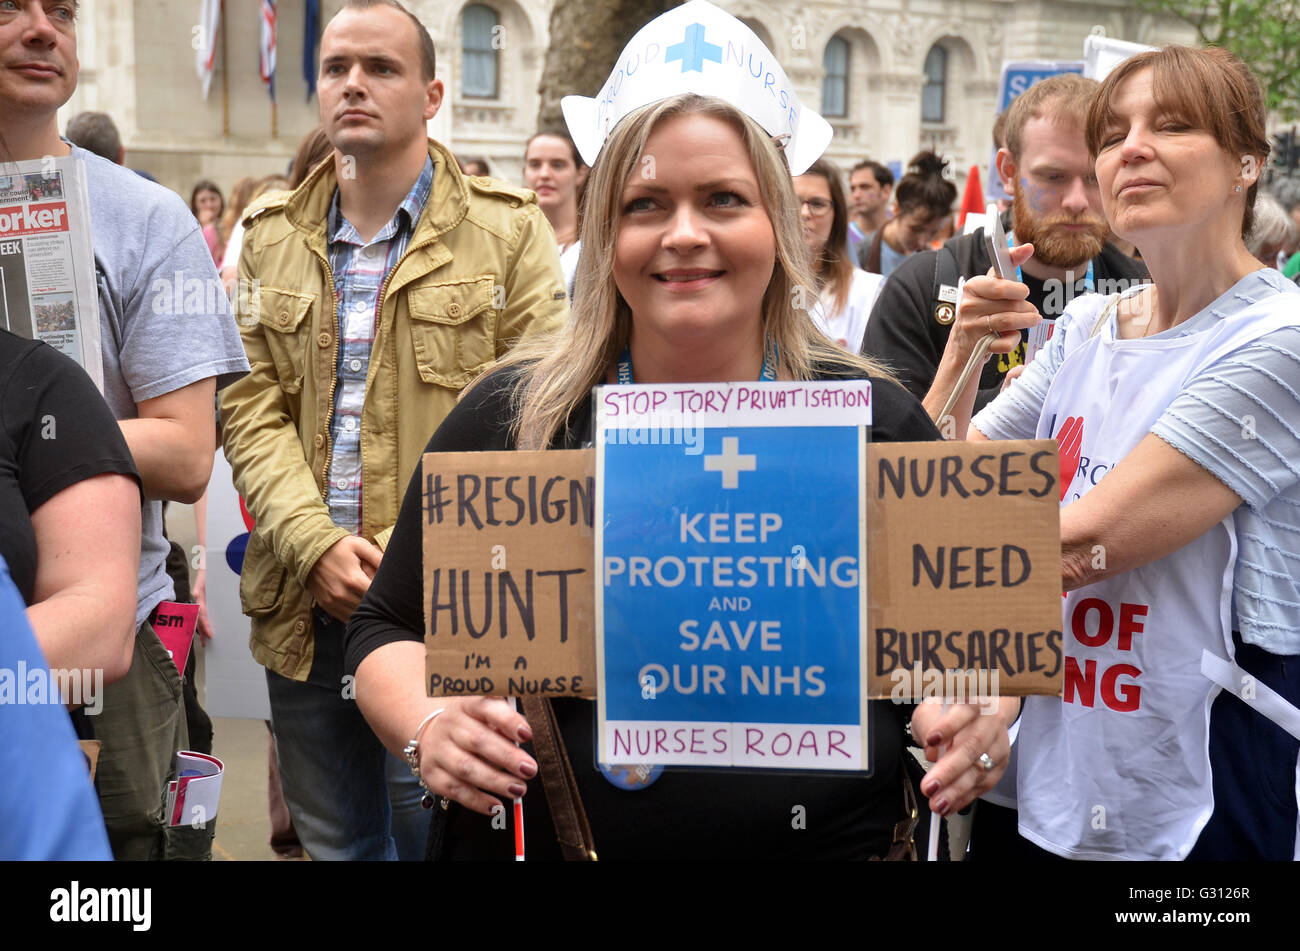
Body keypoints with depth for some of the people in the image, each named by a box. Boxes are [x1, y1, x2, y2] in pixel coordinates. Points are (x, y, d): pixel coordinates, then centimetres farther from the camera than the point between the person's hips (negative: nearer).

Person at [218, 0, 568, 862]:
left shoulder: (509, 232, -1)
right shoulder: (271, 236, 10)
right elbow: (250, 406, 4)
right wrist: (317, 546, -11)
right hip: (305, 600, 4)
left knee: (437, 832, 3)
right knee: (332, 839, 16)